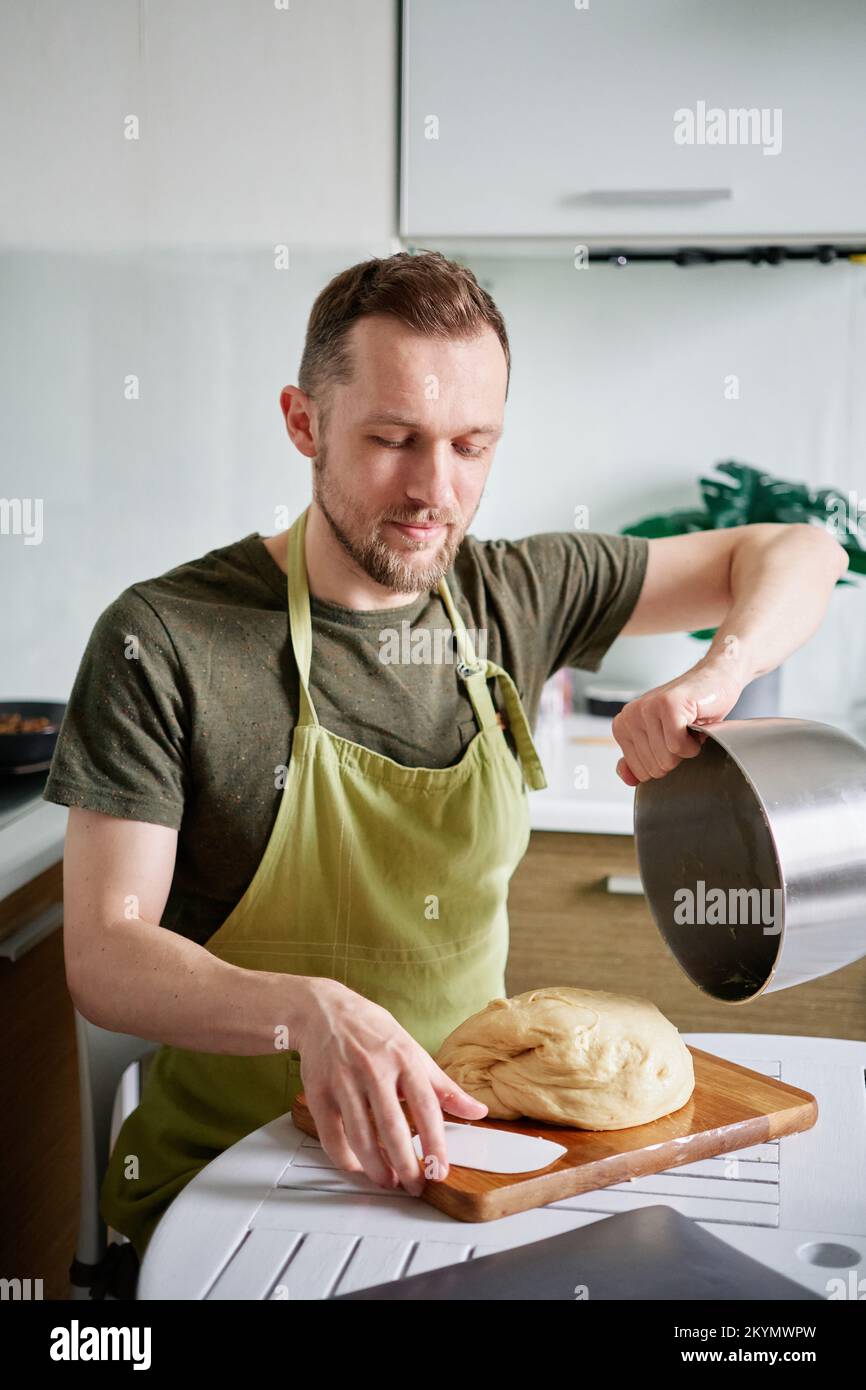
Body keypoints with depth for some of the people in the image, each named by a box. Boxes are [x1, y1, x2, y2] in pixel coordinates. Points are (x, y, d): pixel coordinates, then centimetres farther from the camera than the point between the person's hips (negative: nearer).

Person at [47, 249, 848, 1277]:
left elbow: (797, 555, 9)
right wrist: (311, 1012, -35)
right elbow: (102, 957, -16)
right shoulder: (162, 642, -13)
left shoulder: (512, 596, 0)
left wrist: (715, 676, -13)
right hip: (231, 1180, -3)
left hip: (453, 1143, 4)